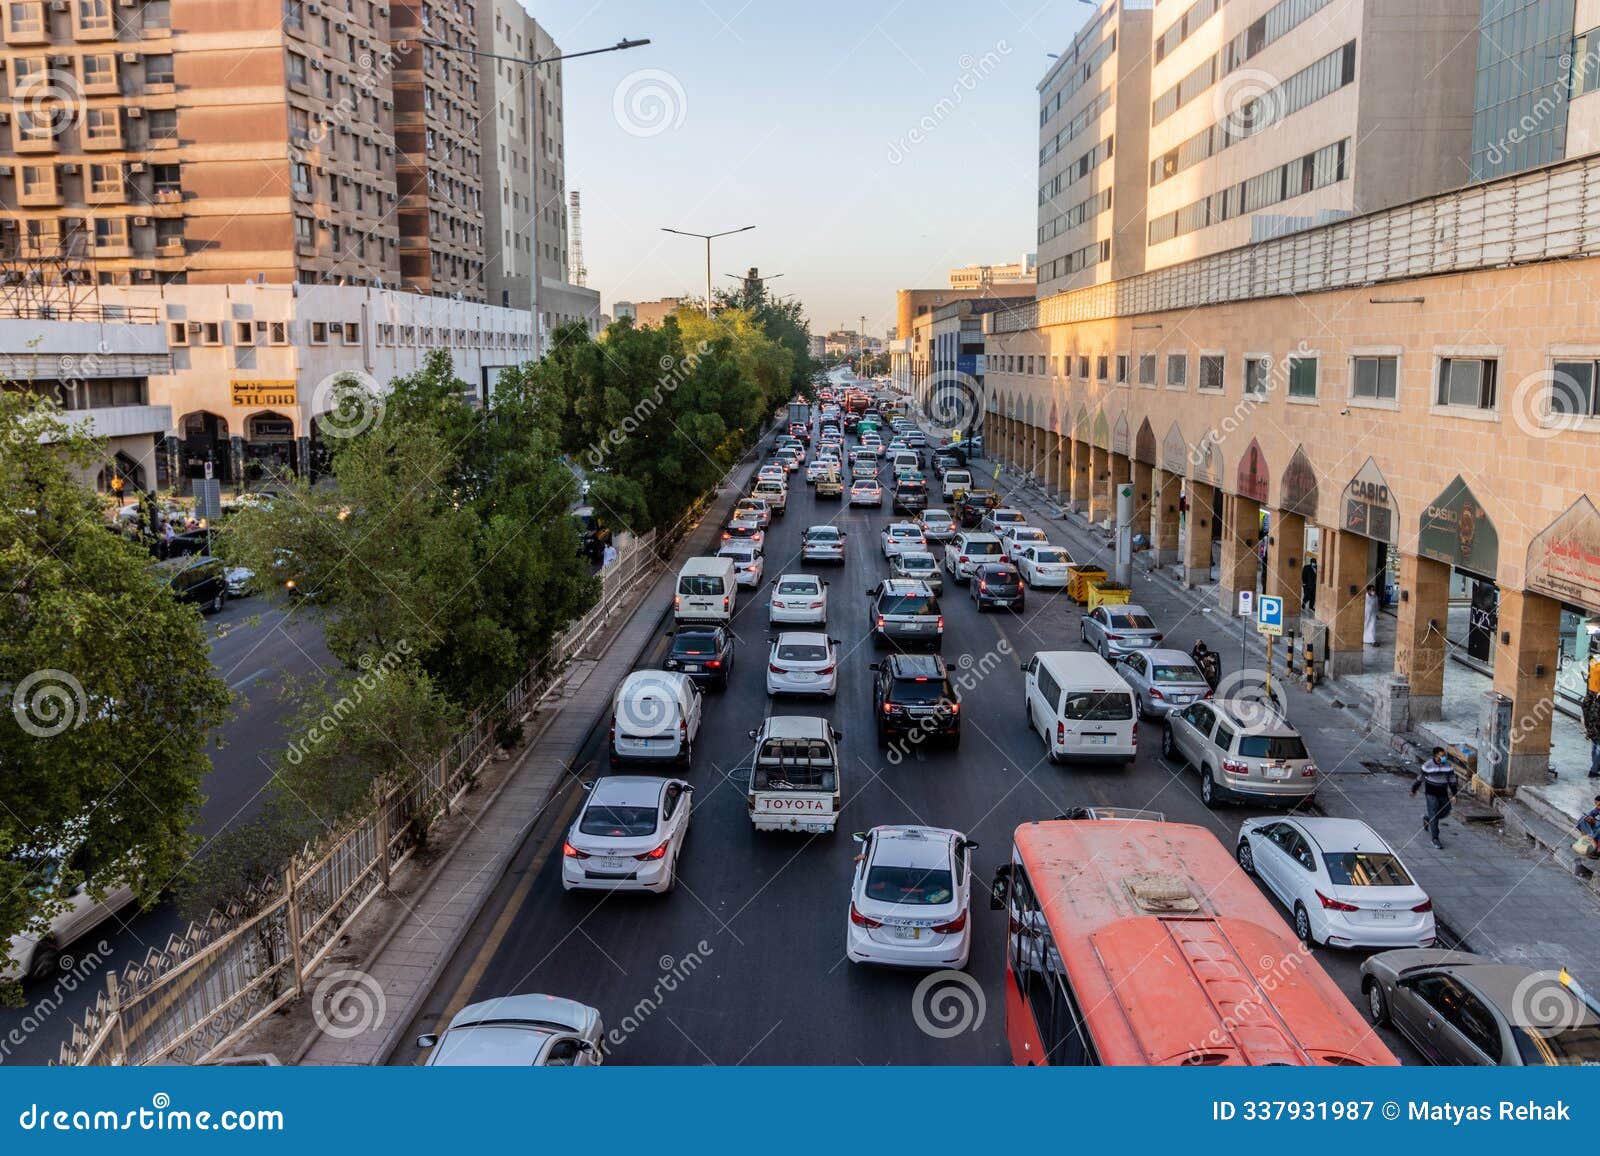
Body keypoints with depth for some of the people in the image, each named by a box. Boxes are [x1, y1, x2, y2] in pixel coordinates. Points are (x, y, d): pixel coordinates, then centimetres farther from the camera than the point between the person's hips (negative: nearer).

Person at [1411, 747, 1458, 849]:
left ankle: (1427, 818, 39)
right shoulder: (1427, 766, -13)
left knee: (1445, 812, 9)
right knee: (1434, 815, -8)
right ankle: (1435, 839, 0)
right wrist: (1413, 790, 8)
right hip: (1431, 794, -4)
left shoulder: (1448, 765, -3)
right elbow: (1419, 778, -1)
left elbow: (1452, 781, 4)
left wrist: (1453, 795, -1)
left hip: (1443, 794, 4)